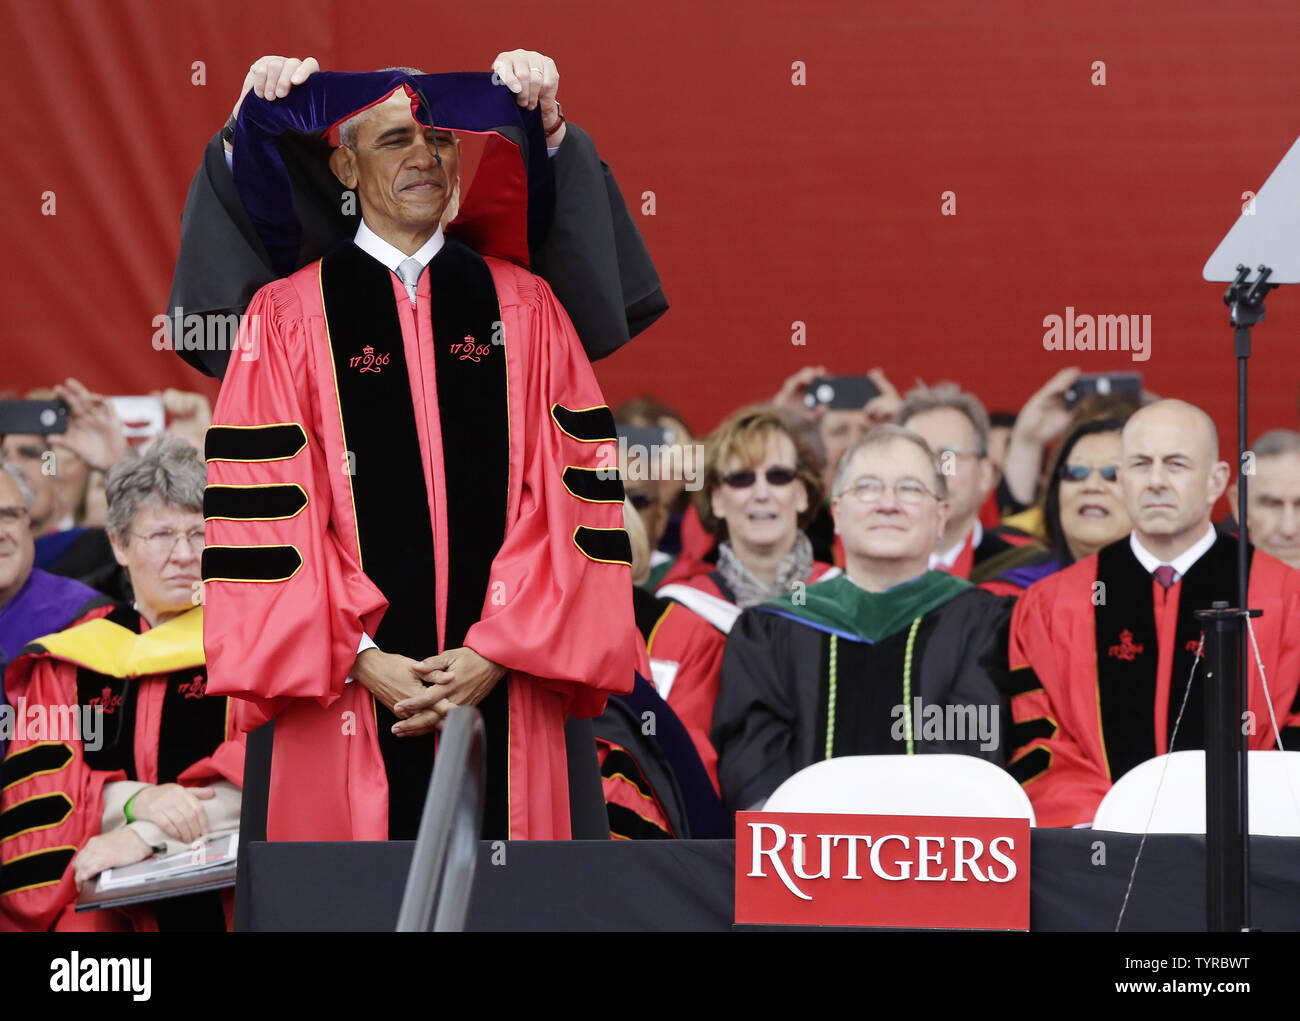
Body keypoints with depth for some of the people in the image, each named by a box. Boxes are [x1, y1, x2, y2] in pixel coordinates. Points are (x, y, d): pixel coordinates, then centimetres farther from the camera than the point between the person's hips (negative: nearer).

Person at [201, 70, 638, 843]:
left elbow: (573, 496, 3)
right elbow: (264, 512, -2)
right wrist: (360, 658, -10)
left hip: (502, 686, 1)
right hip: (346, 688, -1)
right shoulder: (287, 317, 5)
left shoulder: (524, 308, 10)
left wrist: (499, 651, -8)